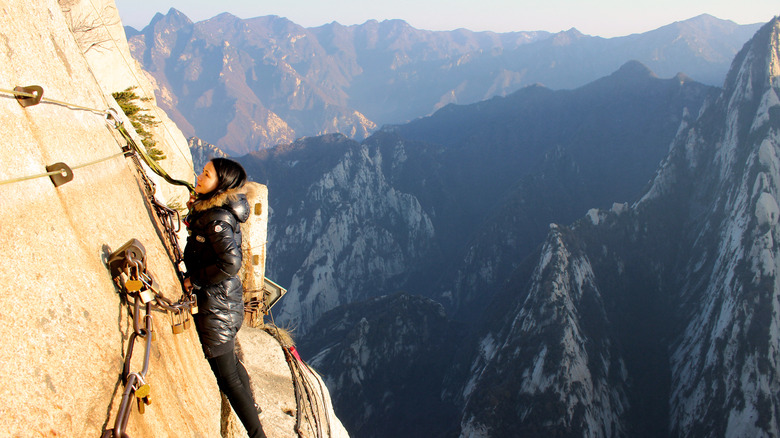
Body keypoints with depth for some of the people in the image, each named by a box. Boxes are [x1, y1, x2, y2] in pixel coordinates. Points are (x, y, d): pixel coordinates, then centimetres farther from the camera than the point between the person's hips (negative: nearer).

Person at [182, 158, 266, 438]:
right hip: (227, 299, 10)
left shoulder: (216, 218, -25)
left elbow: (230, 263, -32)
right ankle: (251, 411, 49)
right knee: (230, 360, 29)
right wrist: (195, 212, 10)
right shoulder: (209, 209, 5)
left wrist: (193, 280, -20)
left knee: (226, 377, 1)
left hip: (216, 305, -10)